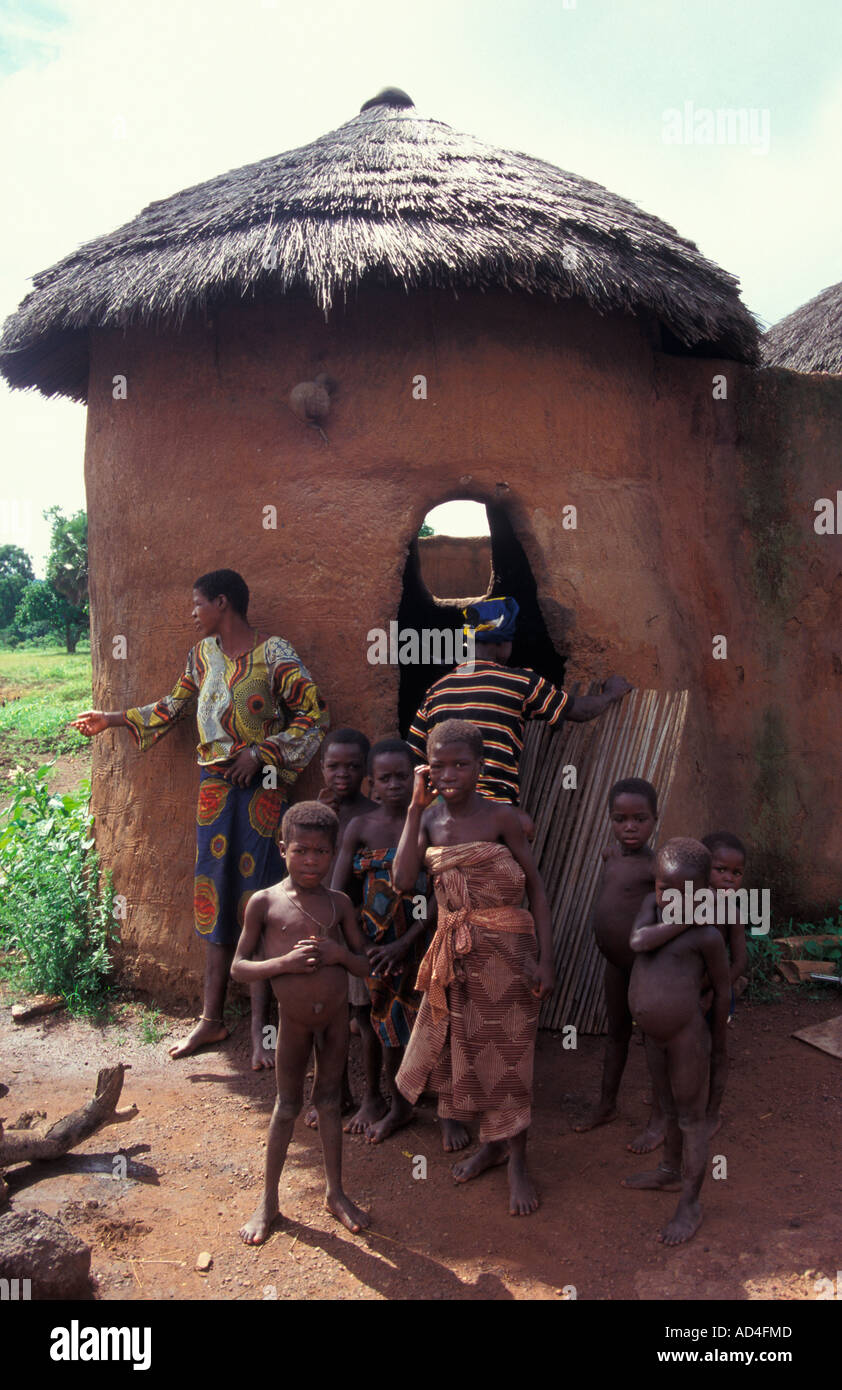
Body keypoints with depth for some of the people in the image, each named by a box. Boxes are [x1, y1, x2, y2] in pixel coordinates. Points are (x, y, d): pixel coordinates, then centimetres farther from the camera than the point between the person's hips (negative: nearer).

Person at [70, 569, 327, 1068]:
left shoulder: (275, 654, -10)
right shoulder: (203, 652, 10)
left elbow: (314, 715, -10)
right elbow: (176, 706, 23)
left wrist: (261, 752, -15)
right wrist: (111, 719, 27)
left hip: (260, 788, -6)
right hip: (215, 786, 6)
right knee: (215, 897, 10)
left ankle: (260, 1027, 9)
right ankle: (212, 1018, 22)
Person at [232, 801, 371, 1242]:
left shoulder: (339, 903, -1)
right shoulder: (264, 902, -8)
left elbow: (366, 965, 5)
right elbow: (239, 967, -7)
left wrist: (339, 953, -16)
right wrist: (285, 962, -22)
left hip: (335, 1015, 2)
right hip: (293, 1018, -2)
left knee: (329, 1101, 15)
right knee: (287, 1106, 10)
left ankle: (335, 1192, 32)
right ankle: (268, 1199, 28)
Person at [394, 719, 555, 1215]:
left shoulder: (501, 817, -12)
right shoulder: (430, 819, -1)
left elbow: (536, 885, -7)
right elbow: (403, 880, -14)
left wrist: (545, 958, -12)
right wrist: (416, 808, -15)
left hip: (506, 949, -4)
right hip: (454, 952, 5)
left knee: (509, 1050, 6)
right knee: (466, 1049, 15)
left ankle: (517, 1160, 25)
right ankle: (491, 1142, 38)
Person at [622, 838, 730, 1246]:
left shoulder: (708, 935, -19)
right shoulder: (652, 903, -5)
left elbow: (723, 987, -6)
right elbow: (637, 942, -21)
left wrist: (718, 1043, 4)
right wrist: (683, 920, -25)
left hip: (687, 1039, -6)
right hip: (654, 1036, 6)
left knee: (692, 1120, 9)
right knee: (672, 1109, 24)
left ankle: (690, 1205, 24)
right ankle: (670, 1172, 43)